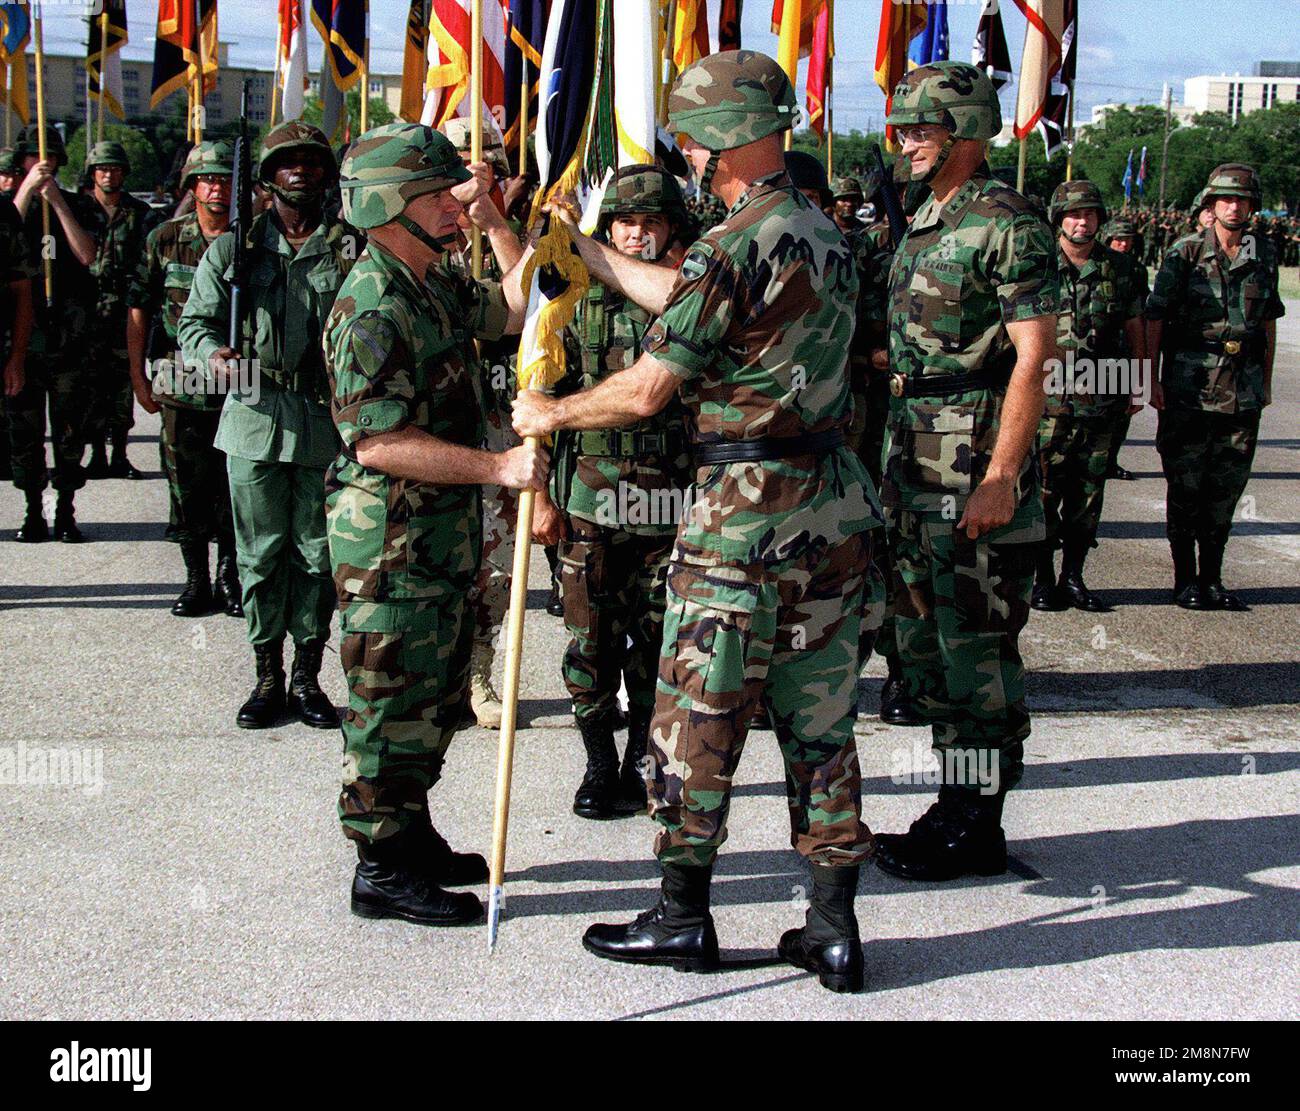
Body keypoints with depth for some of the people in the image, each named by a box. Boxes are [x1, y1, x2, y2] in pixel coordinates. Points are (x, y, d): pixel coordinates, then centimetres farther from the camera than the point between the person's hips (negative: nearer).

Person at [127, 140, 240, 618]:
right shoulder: (164, 240, 3)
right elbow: (138, 309, 7)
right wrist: (138, 377, 3)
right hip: (182, 389, 1)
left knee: (235, 488, 4)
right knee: (188, 488, 6)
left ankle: (230, 577, 18)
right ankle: (196, 579, 17)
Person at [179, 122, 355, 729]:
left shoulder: (351, 247, 5)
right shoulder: (233, 249, 8)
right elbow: (195, 320, 7)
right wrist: (214, 353, -13)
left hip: (327, 421, 0)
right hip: (255, 418, 1)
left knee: (318, 553, 5)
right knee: (261, 551, 5)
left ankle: (307, 677, 17)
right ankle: (267, 676, 17)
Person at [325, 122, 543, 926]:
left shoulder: (438, 285, 10)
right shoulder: (372, 308, -20)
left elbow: (515, 309, 22)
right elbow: (380, 441, -26)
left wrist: (498, 226, 10)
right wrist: (498, 467, -27)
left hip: (442, 535, 10)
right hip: (391, 542, -10)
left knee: (435, 699, 19)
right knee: (393, 705, -1)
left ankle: (413, 836, 32)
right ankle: (382, 871, 10)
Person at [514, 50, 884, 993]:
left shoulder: (735, 248, -16)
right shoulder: (826, 234, 11)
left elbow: (645, 390, -13)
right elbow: (680, 299, 22)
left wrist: (549, 415, 4)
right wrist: (583, 249, 31)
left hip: (747, 515, -8)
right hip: (838, 504, 8)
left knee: (696, 721, 6)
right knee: (822, 720, 12)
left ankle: (684, 918, 17)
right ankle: (833, 928, 16)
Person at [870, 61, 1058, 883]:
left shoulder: (1008, 225, -12)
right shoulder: (923, 224, 16)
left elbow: (1032, 358, -17)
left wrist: (1002, 477, -23)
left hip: (977, 472, -9)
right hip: (916, 469, 10)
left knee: (978, 649, -3)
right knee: (926, 643, 14)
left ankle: (978, 828, 7)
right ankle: (954, 808, 26)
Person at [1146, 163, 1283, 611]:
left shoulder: (1264, 255, 8)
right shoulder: (1186, 252, -4)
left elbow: (1269, 320, 16)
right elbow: (1154, 317, -4)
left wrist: (1265, 381, 15)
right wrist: (1152, 379, -8)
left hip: (1243, 390, 4)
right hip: (1190, 386, -3)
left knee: (1226, 490, 8)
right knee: (1185, 488, 3)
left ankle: (1212, 578, 18)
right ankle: (1186, 579, 12)